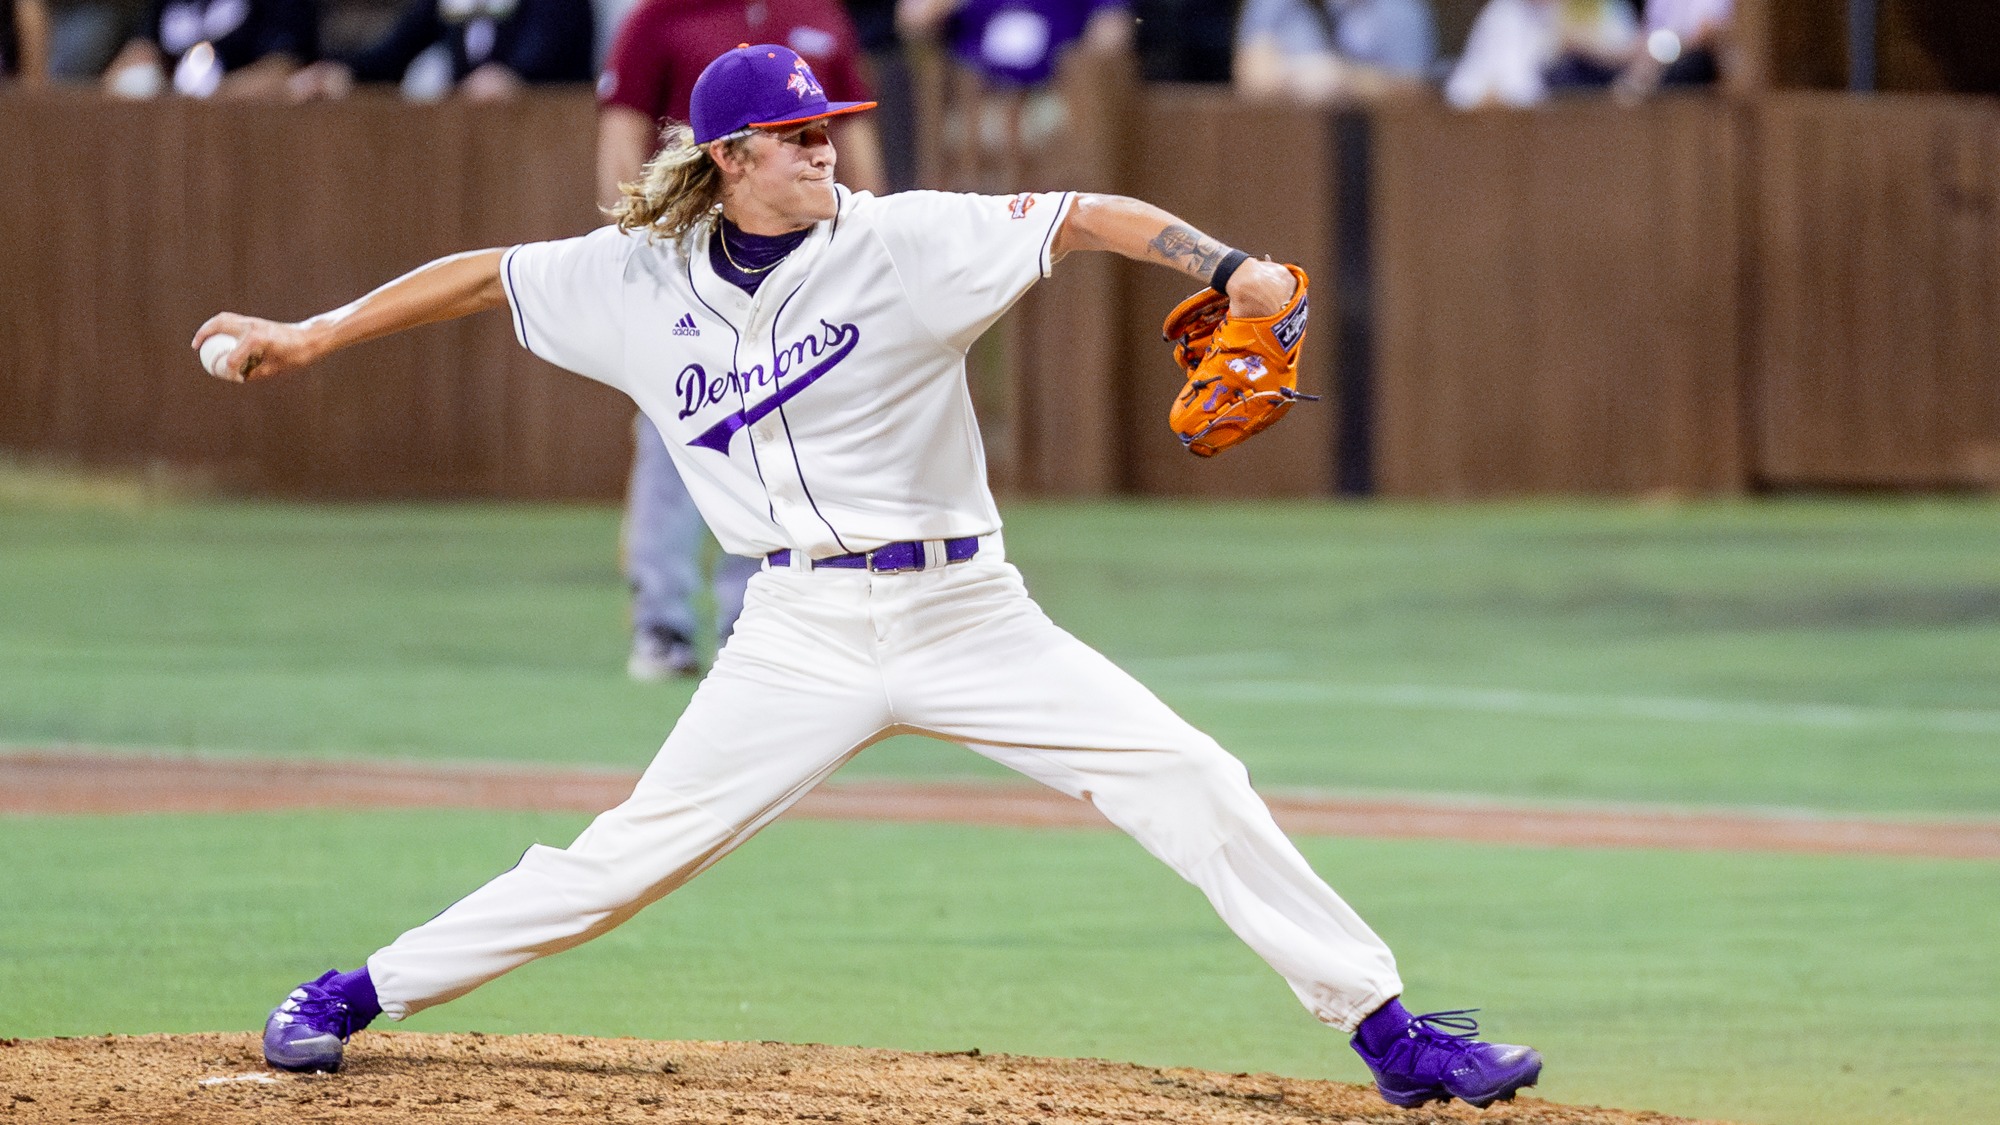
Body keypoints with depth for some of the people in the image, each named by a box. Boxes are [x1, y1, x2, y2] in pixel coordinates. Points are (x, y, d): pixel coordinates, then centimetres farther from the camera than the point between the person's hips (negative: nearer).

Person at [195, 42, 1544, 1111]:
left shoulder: (902, 243, -7)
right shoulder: (640, 280, 0)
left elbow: (1085, 220, -13)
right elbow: (485, 276, 12)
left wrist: (1225, 266, -28)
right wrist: (309, 336, 11)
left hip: (967, 616, 0)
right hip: (803, 634, 0)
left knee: (1194, 784, -9)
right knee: (635, 849, -4)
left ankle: (1382, 1026, -2)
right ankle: (360, 995, 10)